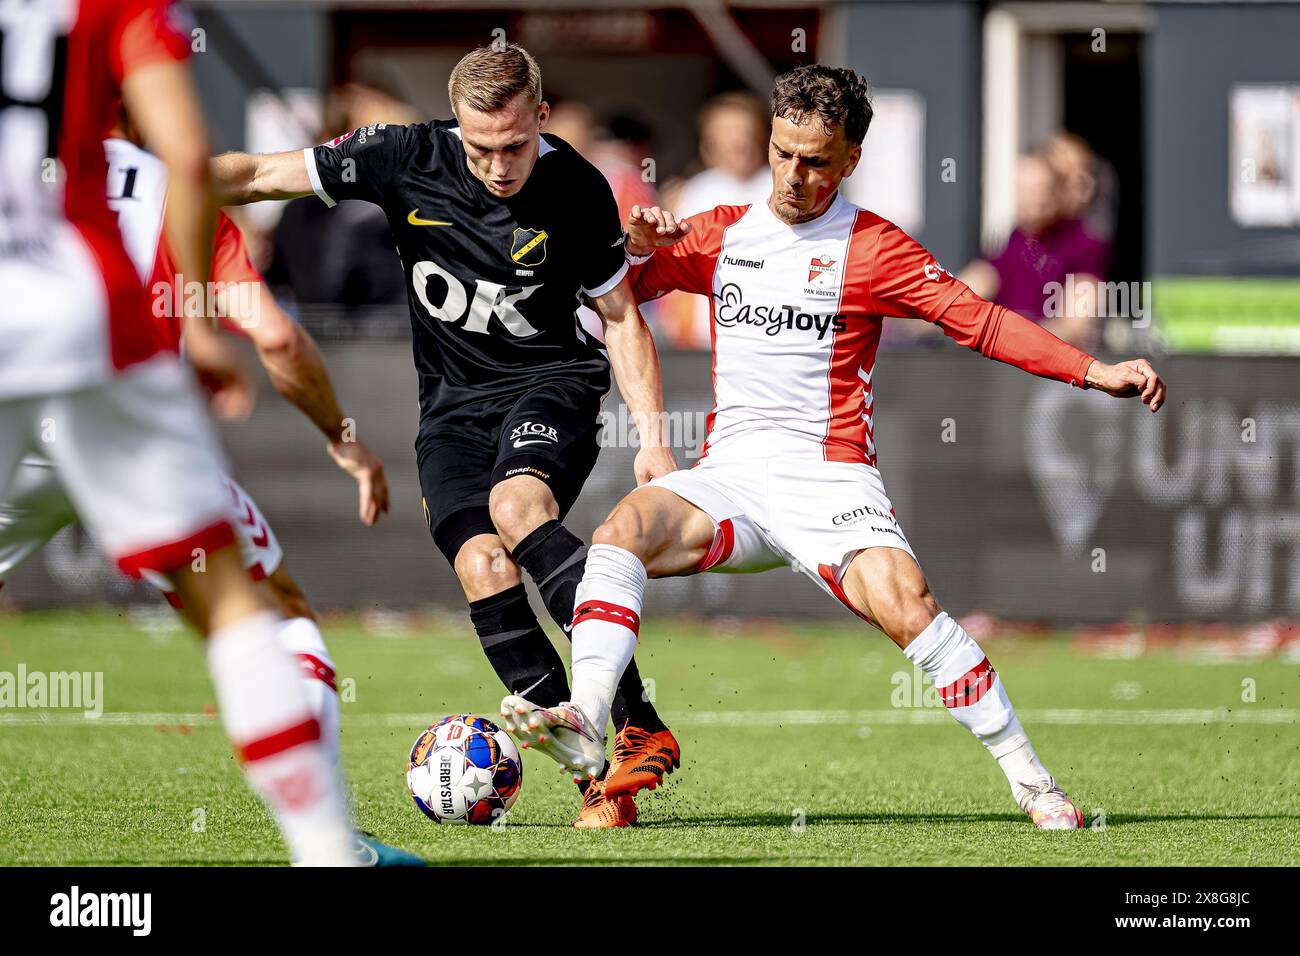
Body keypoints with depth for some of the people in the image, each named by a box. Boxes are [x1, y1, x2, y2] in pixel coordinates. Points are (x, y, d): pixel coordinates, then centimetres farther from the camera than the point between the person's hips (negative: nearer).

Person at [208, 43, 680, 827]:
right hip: (454, 408, 2)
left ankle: (639, 722, -34)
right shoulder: (409, 159, -10)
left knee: (517, 506, -33)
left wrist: (654, 437, -5)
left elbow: (621, 317, 2)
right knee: (483, 568, -20)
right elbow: (259, 177, -5)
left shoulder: (577, 190, -10)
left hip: (552, 385, -2)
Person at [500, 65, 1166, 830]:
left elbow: (979, 320, -4)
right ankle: (584, 726, -36)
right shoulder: (722, 233, 14)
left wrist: (1092, 371, -15)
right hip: (729, 475, 4)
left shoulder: (872, 247, 1)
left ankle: (1032, 781, -16)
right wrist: (642, 248, -1)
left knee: (906, 602, -26)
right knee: (622, 532, -25)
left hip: (829, 480, -3)